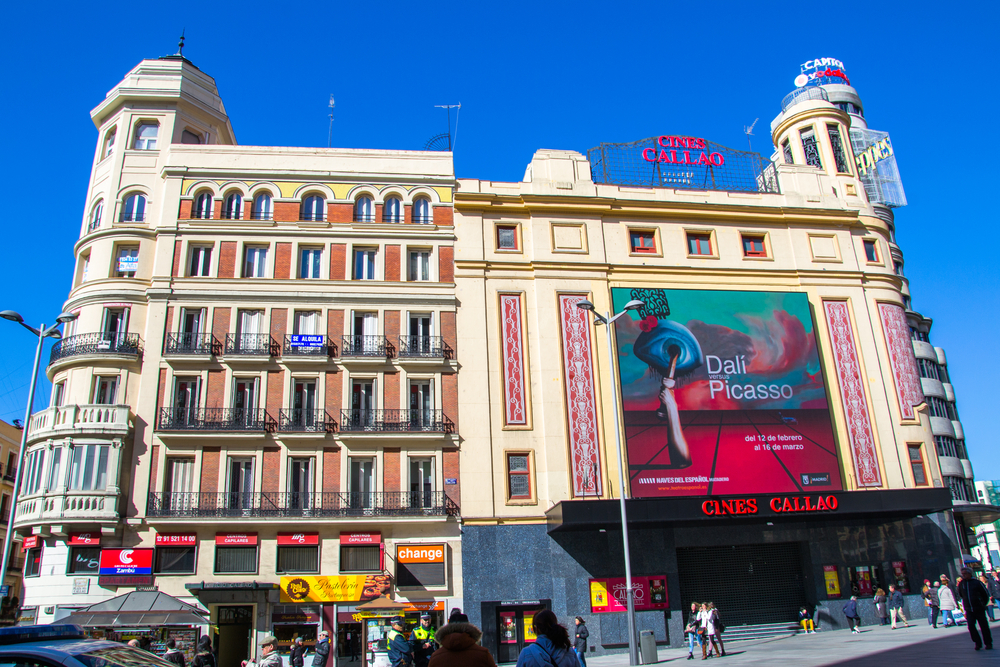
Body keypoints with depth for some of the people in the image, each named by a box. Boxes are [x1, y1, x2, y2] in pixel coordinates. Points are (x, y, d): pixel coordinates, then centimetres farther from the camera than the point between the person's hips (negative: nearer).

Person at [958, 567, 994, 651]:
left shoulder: (977, 582, -7)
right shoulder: (961, 584, 3)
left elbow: (986, 593, 5)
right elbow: (960, 595, 19)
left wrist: (983, 604, 10)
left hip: (979, 609, -3)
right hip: (969, 610, 3)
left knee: (984, 626, 4)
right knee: (971, 626, -5)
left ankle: (988, 643, 18)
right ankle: (978, 643, 8)